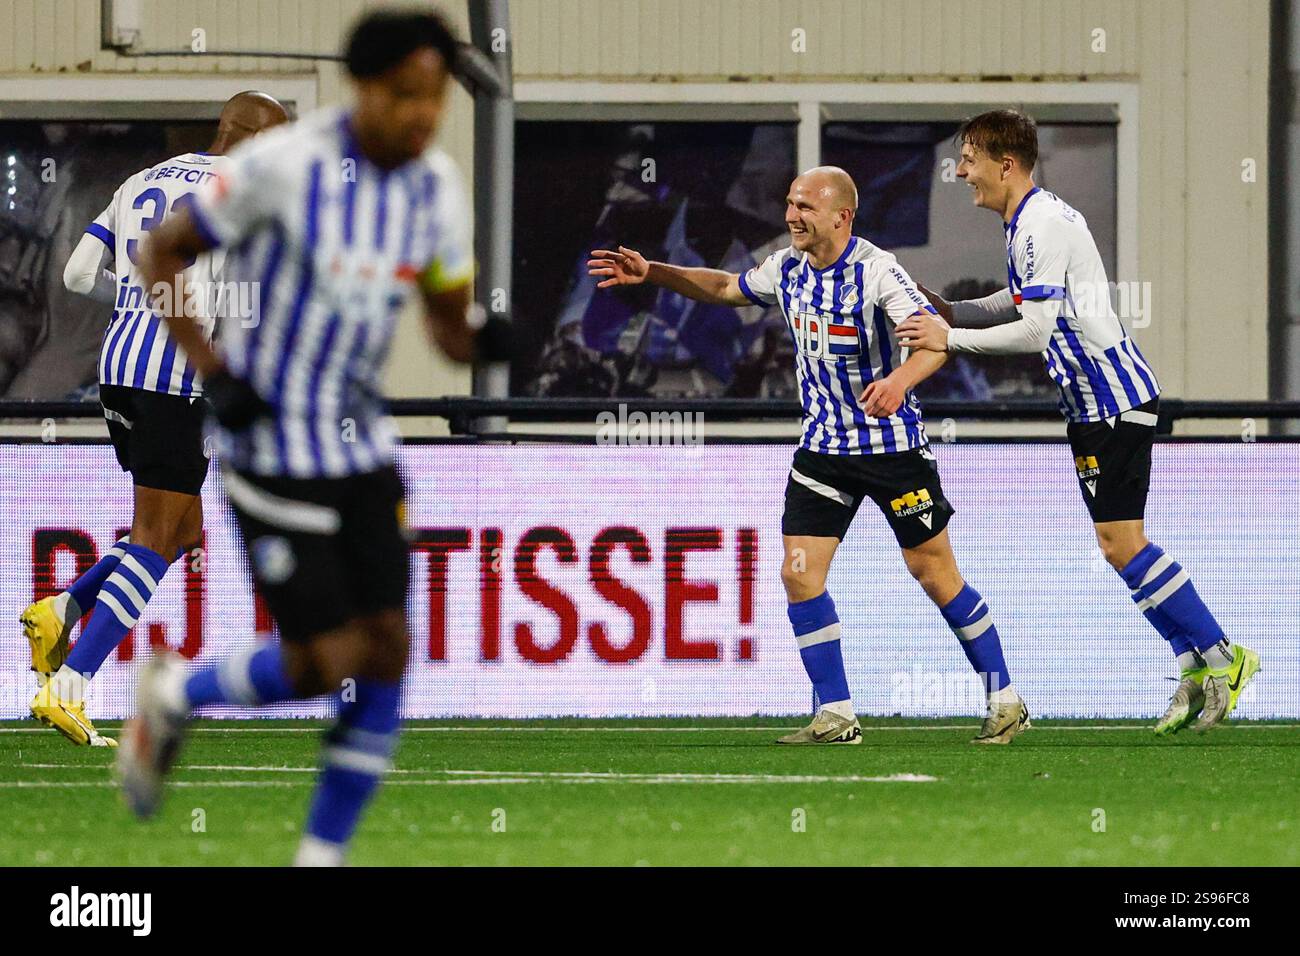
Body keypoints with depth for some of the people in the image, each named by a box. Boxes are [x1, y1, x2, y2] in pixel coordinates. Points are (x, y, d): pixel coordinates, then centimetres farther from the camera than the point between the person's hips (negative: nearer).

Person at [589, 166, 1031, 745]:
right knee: (799, 574, -5)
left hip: (893, 444, -6)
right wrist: (651, 274, 10)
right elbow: (726, 288, 20)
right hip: (824, 446, 6)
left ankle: (1005, 701, 14)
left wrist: (900, 379, -51)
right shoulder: (786, 268, 0)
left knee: (935, 574, 0)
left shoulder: (875, 269, -20)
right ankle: (836, 716, 3)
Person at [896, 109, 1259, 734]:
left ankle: (1221, 656, -6)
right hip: (1093, 401, 10)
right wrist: (953, 312, 17)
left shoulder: (1041, 226, -18)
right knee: (1120, 545, 9)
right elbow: (1029, 300, 28)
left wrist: (951, 339, -15)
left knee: (1120, 543, -11)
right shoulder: (1030, 220, 14)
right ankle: (1197, 666, 10)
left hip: (1114, 400, -10)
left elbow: (1035, 330, -22)